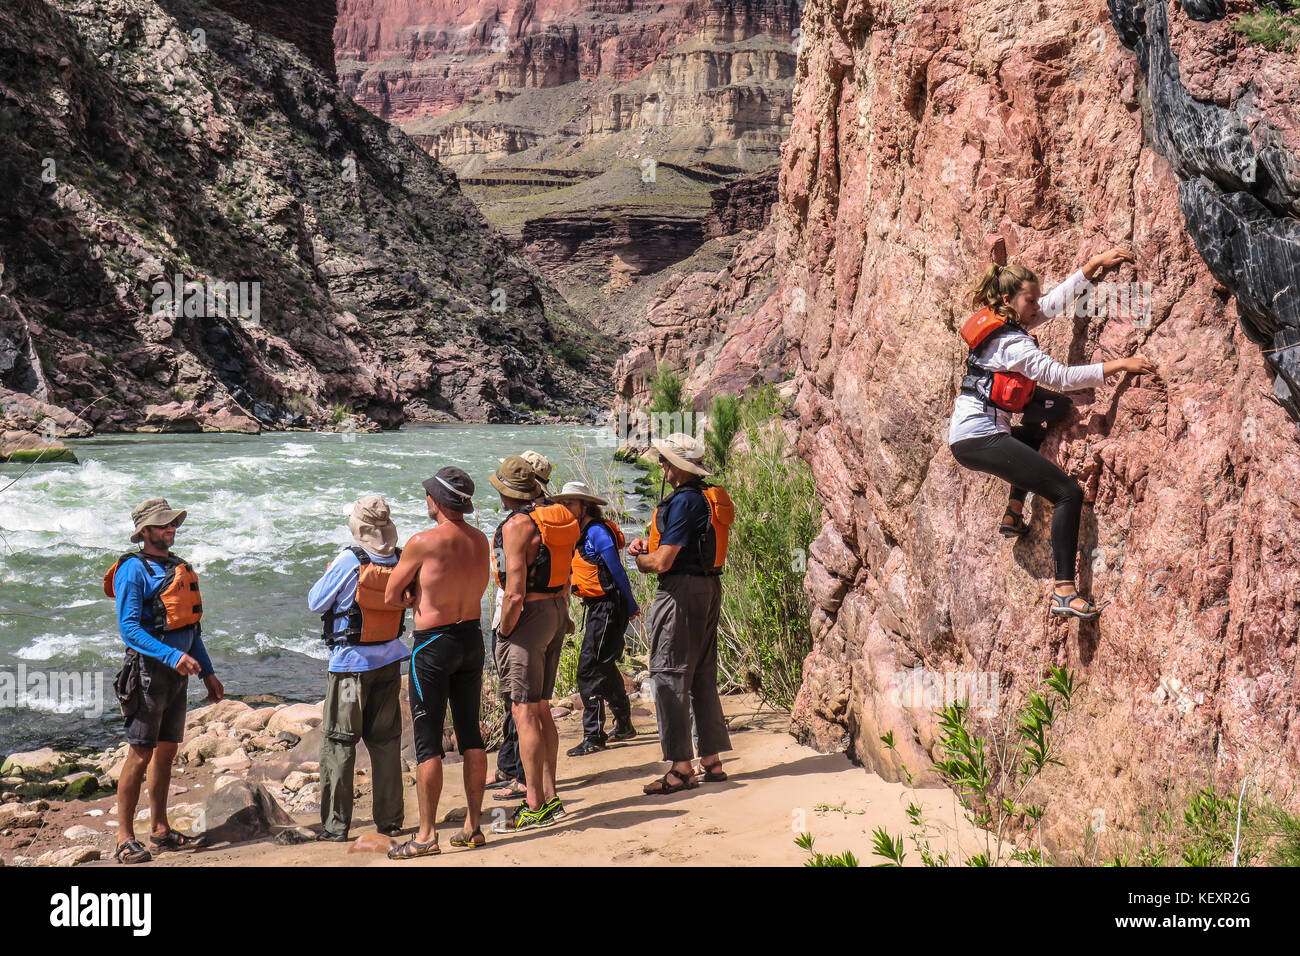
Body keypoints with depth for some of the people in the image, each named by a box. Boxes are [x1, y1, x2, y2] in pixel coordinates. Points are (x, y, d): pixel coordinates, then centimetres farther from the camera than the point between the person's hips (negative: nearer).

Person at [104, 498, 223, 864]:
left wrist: (207, 672, 18)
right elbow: (128, 628, -18)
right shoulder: (133, 570, -9)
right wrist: (173, 656, -28)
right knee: (140, 754, -6)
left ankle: (160, 831, 21)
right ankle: (125, 840, 0)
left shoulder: (178, 567, 15)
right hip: (149, 669, -8)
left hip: (178, 671, 8)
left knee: (167, 751, 12)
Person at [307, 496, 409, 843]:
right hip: (389, 659, 4)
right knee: (386, 741, 13)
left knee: (338, 742, 6)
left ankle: (335, 825, 8)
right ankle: (390, 819, 17)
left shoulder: (348, 561, -16)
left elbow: (315, 602, -6)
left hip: (350, 662, -4)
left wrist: (327, 573, 11)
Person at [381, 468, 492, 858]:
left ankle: (426, 836, 3)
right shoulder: (480, 540, 3)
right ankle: (473, 827, 18)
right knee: (471, 735, 12)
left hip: (433, 644, -6)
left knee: (428, 742, 0)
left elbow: (390, 595, -7)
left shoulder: (424, 542, -15)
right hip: (472, 636, 6)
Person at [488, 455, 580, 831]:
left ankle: (535, 807, -3)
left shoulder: (516, 525, -16)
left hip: (529, 615, -9)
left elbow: (515, 592, -20)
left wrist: (504, 632, -9)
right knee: (541, 709, 15)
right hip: (558, 611, 9)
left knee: (524, 713, -5)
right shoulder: (557, 519, 11)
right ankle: (549, 797, 20)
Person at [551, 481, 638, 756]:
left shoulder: (597, 532, -15)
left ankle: (593, 736, -7)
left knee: (590, 670, -10)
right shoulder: (582, 534, 14)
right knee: (604, 667, 19)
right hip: (597, 608, 10)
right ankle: (624, 726, 32)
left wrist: (631, 607, -12)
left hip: (607, 607, -10)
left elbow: (618, 572, -15)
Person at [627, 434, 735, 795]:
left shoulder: (683, 501, -18)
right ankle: (711, 761, 20)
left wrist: (642, 559, 1)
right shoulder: (710, 497, 13)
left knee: (669, 676, -4)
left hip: (682, 591, -10)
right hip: (709, 588, 10)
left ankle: (680, 768, -2)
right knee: (703, 675, 14)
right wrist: (649, 545, 10)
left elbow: (662, 562, -21)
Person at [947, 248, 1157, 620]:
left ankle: (1014, 514, 33)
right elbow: (1062, 377, -17)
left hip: (964, 436, 10)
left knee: (1032, 434, 40)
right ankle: (1064, 591, -16)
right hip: (980, 439, -10)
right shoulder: (1012, 343, -13)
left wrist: (1095, 264, 20)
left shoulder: (1004, 324, 14)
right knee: (1068, 493, -12)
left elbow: (1057, 299, 20)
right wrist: (1117, 365, -13)